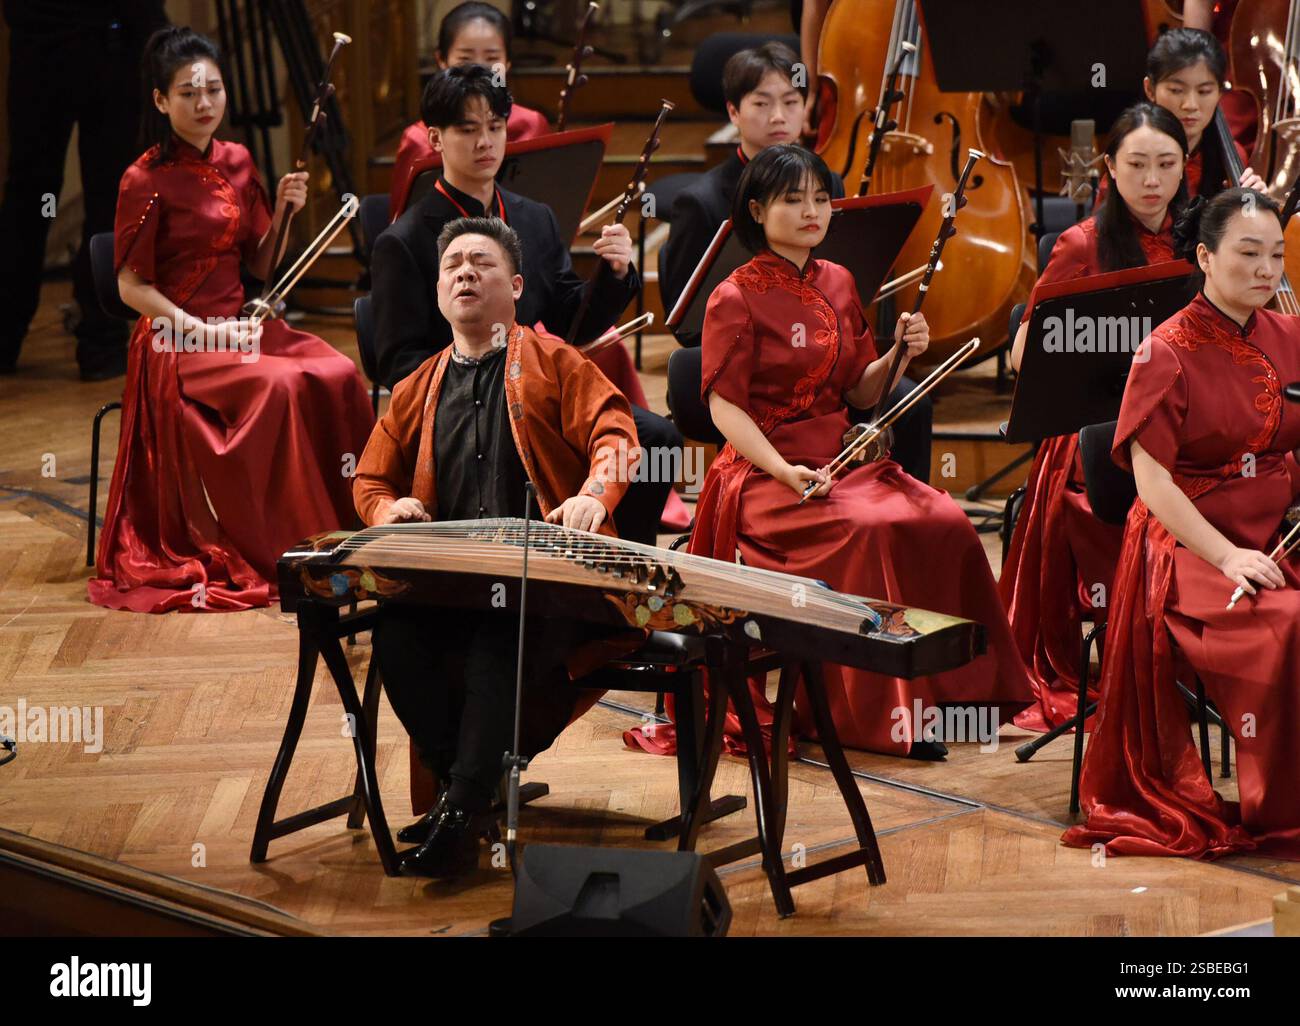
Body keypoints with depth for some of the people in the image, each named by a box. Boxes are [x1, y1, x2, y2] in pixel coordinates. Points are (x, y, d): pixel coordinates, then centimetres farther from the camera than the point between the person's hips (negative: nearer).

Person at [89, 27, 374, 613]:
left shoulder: (236, 163, 11)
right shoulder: (146, 181, -7)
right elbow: (132, 286, -7)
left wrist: (283, 212, -3)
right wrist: (202, 330, -17)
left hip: (239, 323, 6)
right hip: (178, 340, -6)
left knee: (338, 377, -21)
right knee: (281, 388, -32)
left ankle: (342, 537, -17)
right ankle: (287, 551, -23)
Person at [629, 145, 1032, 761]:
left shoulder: (836, 284, 14)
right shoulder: (737, 297, -5)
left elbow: (858, 392, 16)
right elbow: (725, 407, -11)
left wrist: (899, 355, -4)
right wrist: (785, 471, -24)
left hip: (840, 457, 6)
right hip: (764, 472, -6)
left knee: (943, 521, -19)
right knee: (869, 530, -32)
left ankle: (929, 682, -11)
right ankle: (875, 716, -24)